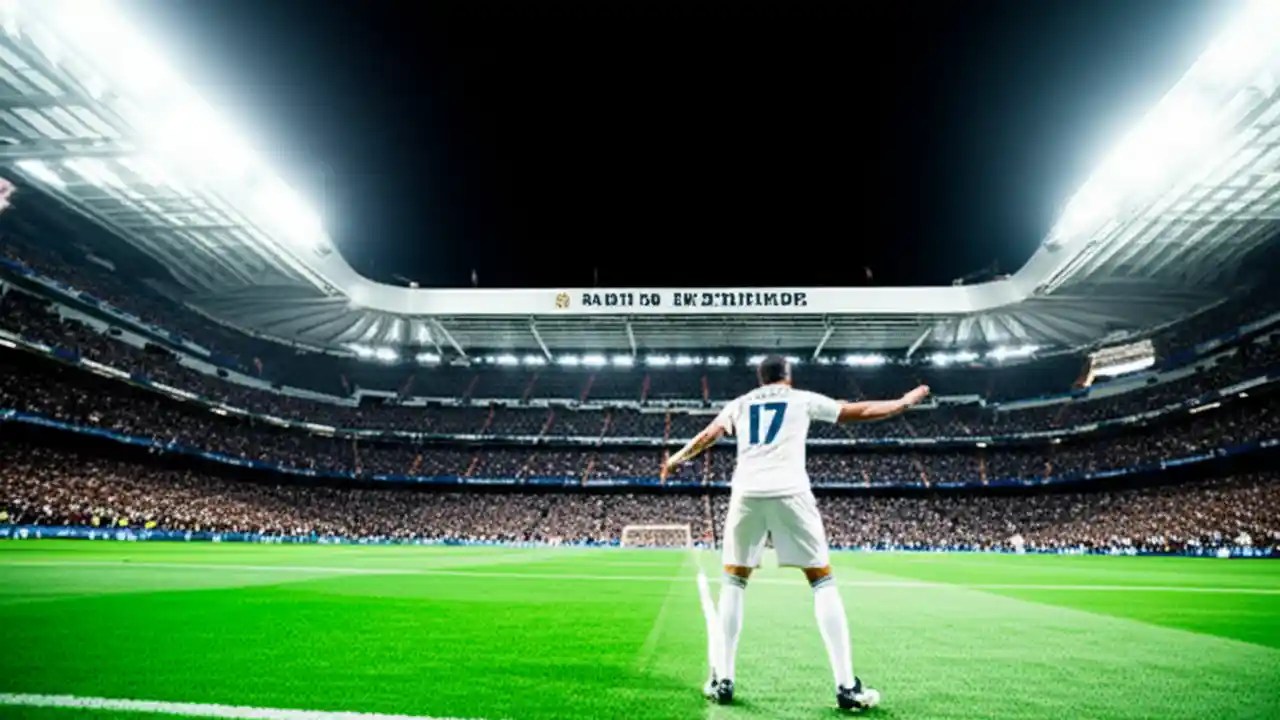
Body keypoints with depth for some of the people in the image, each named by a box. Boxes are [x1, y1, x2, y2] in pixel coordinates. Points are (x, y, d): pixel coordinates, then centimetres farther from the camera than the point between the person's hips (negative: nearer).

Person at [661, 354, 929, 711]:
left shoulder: (739, 404, 21)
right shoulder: (802, 398, 17)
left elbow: (707, 436, 18)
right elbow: (862, 411, 24)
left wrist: (676, 458, 35)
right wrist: (905, 402, 39)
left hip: (746, 493, 2)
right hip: (789, 492, -2)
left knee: (733, 582, 14)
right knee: (823, 582, 9)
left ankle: (722, 680, 13)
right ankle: (847, 686, 7)